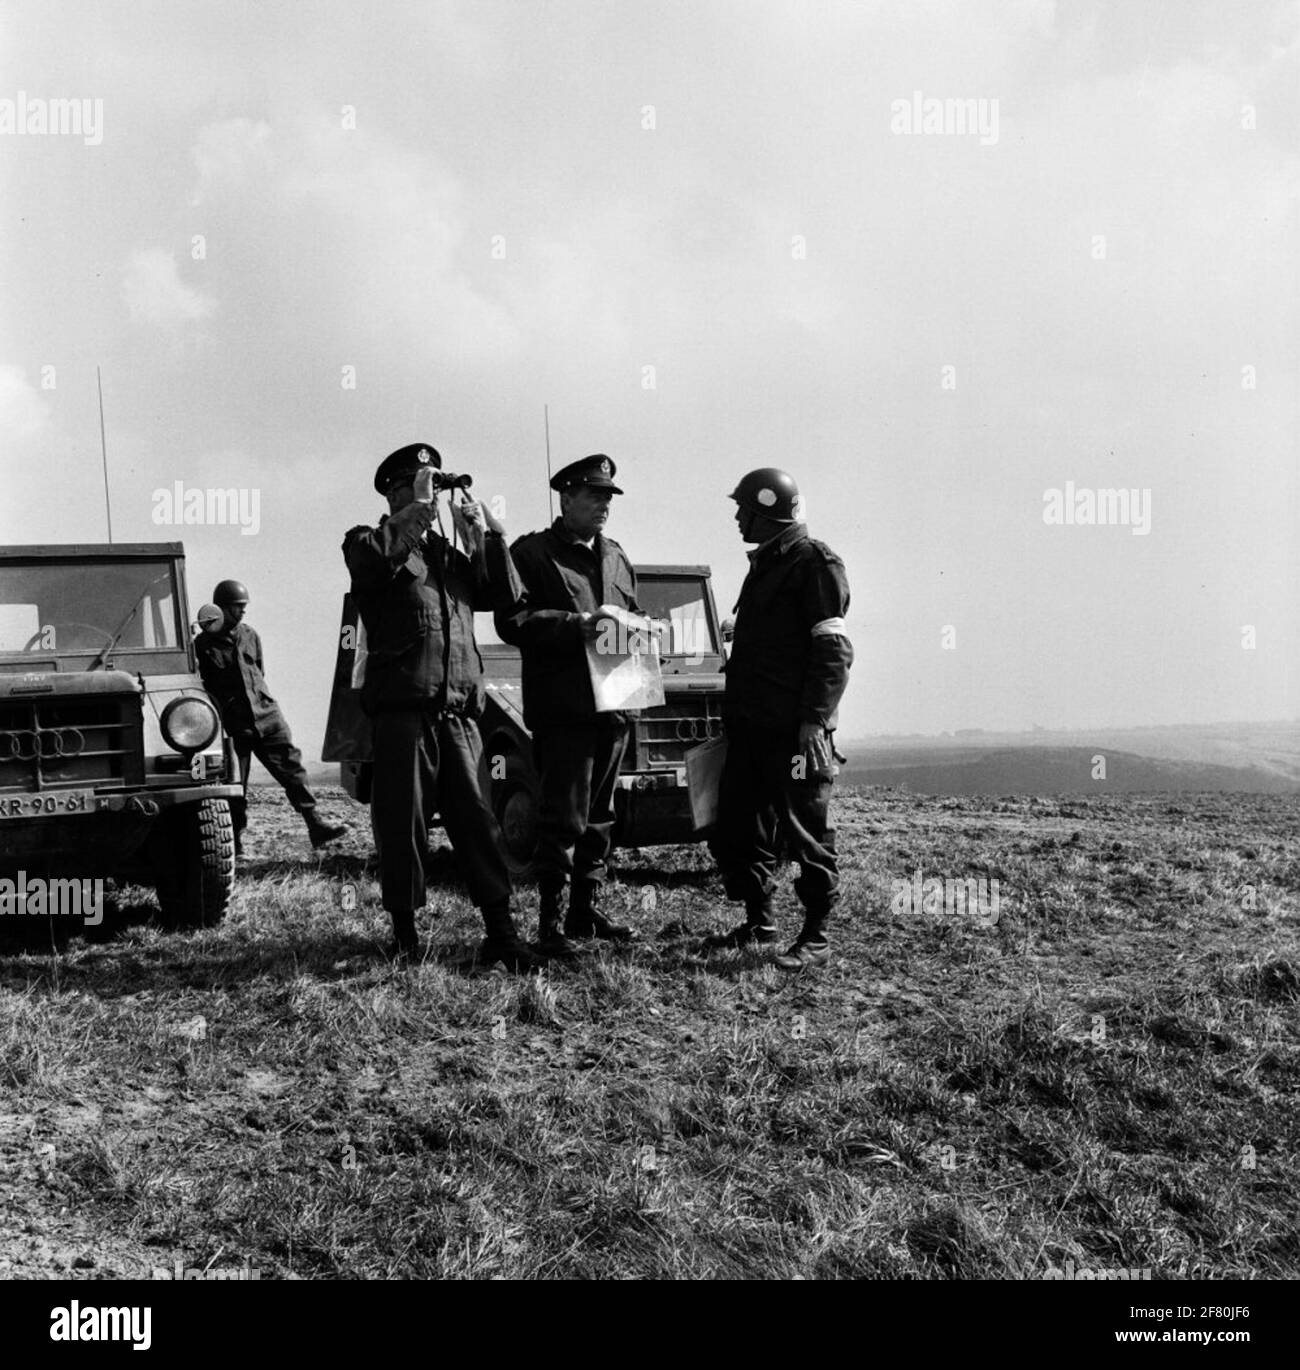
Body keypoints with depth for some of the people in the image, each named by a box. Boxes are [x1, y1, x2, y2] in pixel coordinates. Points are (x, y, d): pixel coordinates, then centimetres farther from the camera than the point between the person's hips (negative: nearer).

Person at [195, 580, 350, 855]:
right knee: (235, 785, 1)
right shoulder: (203, 645, -5)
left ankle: (316, 826, -4)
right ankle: (235, 841, 14)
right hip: (233, 724, -4)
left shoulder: (250, 635, 11)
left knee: (292, 767, -4)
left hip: (266, 715, 4)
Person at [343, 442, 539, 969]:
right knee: (403, 821, -1)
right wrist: (417, 507, -16)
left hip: (457, 708, 4)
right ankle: (404, 930, 9)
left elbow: (506, 596, 15)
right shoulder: (370, 543, 8)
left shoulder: (454, 555, 25)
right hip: (402, 704, -4)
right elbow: (373, 556, -17)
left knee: (474, 816, -2)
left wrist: (487, 532, 6)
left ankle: (500, 931, -3)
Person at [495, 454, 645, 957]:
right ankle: (551, 923, -1)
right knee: (563, 817, -7)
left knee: (598, 816, 13)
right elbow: (511, 621, -13)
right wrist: (574, 625, -23)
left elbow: (632, 615, 26)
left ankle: (587, 911, 23)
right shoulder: (532, 552, -2)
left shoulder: (616, 557, 18)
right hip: (562, 704, -7)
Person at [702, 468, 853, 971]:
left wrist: (814, 721, -21)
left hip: (794, 728, -9)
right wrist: (735, 711, 19)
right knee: (735, 830, 12)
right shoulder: (765, 562, 19)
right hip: (751, 723, 9)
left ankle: (816, 939, 7)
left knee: (806, 835, -2)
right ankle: (759, 922, 24)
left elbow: (834, 651, -15)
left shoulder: (815, 563, -9)